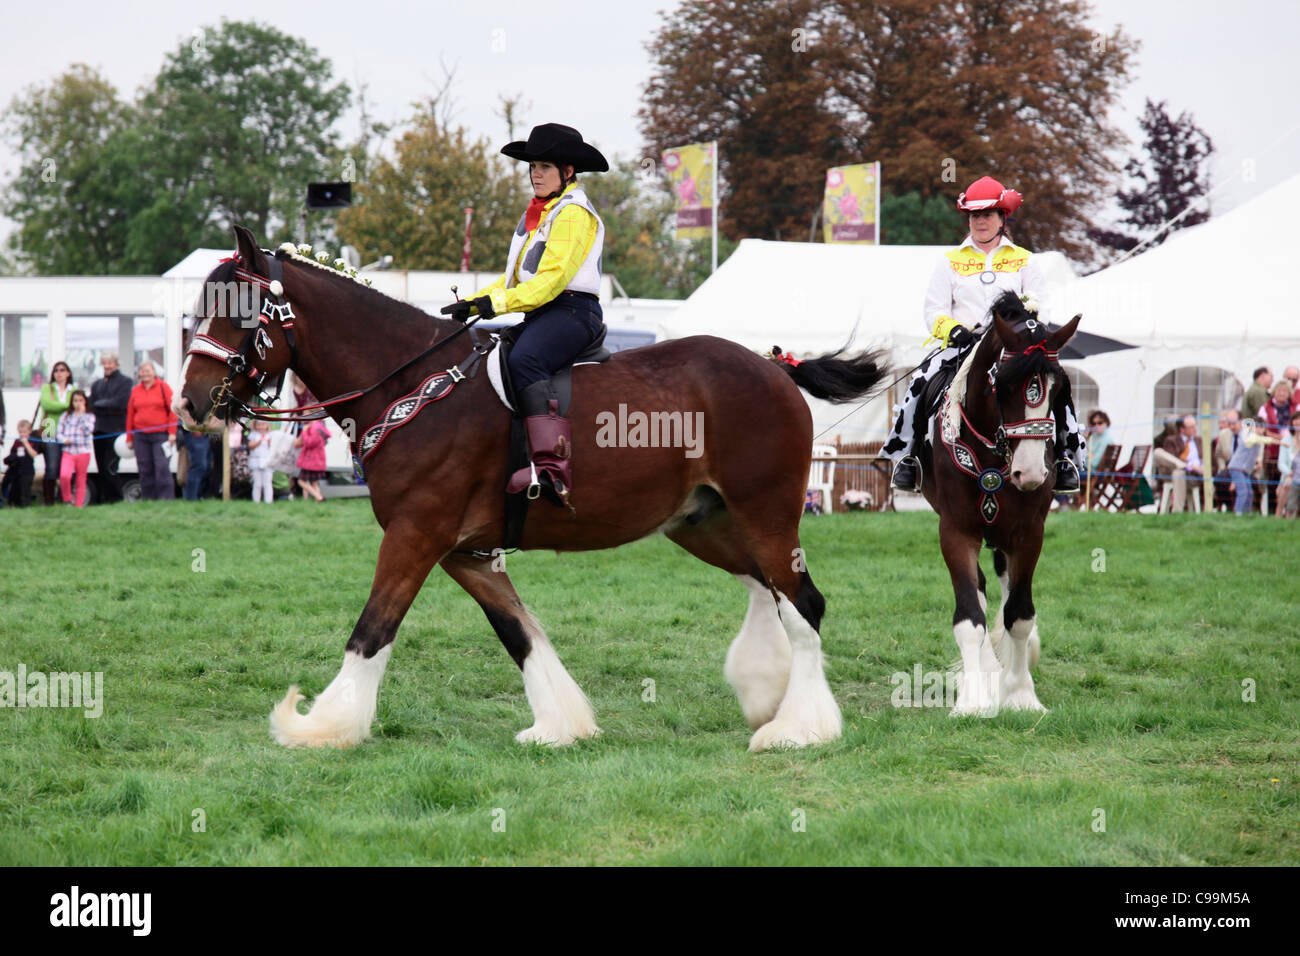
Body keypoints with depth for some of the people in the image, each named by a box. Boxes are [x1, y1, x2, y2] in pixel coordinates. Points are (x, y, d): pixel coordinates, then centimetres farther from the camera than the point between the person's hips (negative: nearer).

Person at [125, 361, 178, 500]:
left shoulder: (163, 387, 3)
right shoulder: (135, 390, 13)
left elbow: (172, 411, -1)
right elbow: (130, 414, 15)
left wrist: (172, 433, -8)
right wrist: (129, 438, 13)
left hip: (160, 435, -4)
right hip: (140, 436, 4)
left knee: (162, 467, -12)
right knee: (145, 470, 4)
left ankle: (167, 497, -11)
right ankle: (148, 498, 8)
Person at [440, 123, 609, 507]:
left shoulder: (574, 214, -6)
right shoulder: (537, 214, 25)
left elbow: (553, 276, -17)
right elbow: (516, 277, 28)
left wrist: (500, 302, -24)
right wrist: (473, 303, 14)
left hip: (571, 310, -11)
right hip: (539, 313, 11)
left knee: (523, 361, -36)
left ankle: (551, 465, -50)